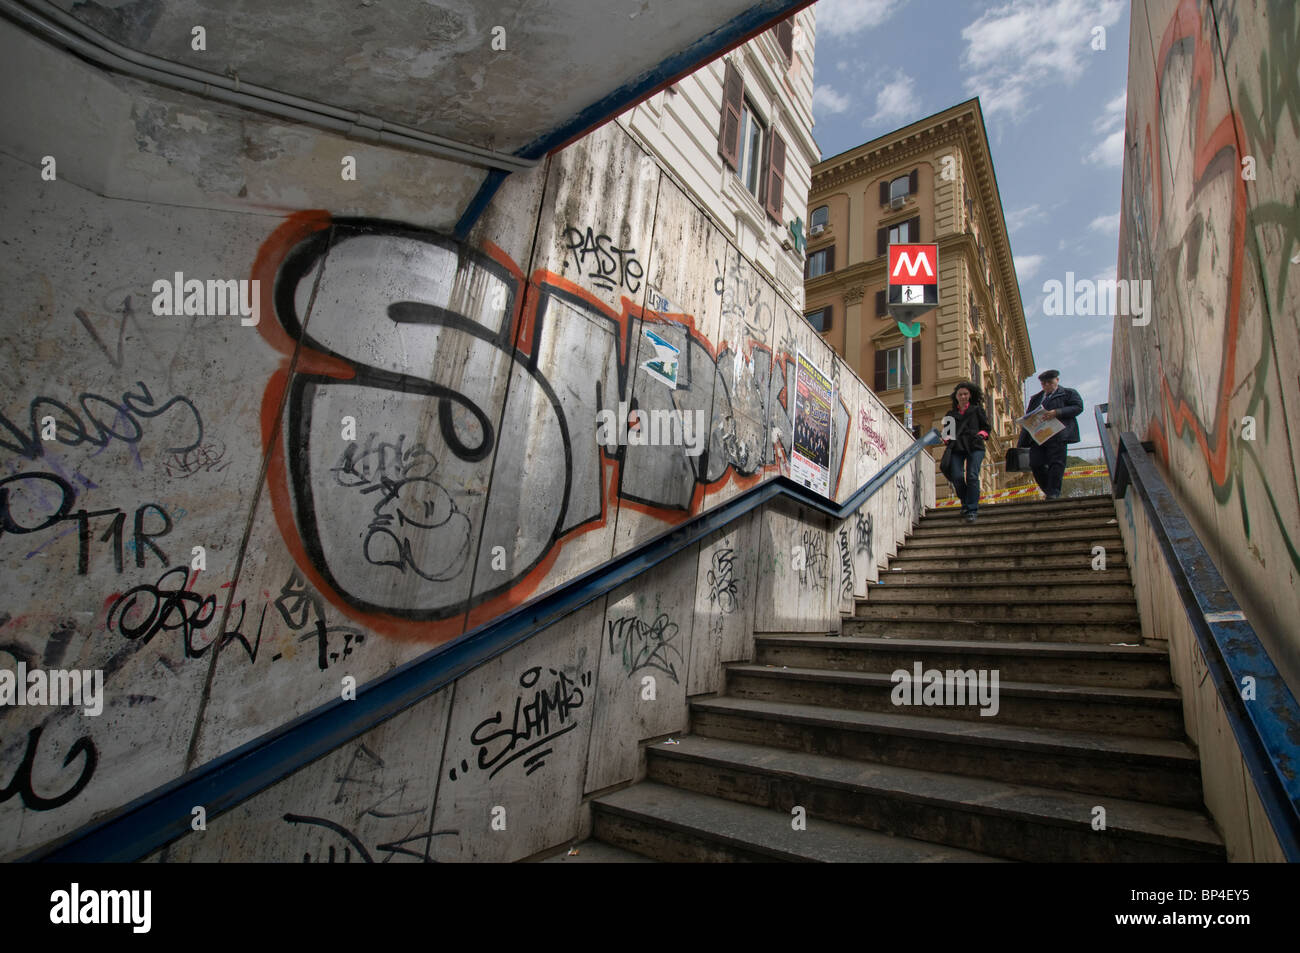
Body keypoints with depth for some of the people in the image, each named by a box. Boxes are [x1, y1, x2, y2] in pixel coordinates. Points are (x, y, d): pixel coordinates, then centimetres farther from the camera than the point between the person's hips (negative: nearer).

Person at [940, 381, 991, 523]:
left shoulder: (977, 409, 18)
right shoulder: (951, 414, 23)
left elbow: (986, 427, 15)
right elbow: (946, 432, 23)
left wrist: (981, 435, -6)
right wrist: (947, 440, 0)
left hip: (974, 448, -2)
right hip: (957, 448, 2)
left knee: (972, 476, -17)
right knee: (957, 477, -14)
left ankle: (972, 510, -14)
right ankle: (965, 503, 12)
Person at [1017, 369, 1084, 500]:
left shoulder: (1068, 393, 14)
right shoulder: (1035, 398, 28)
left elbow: (1078, 407, 0)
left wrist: (1058, 412, -15)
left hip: (1057, 434, -5)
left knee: (1056, 462, -11)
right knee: (1035, 464, -5)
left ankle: (1054, 492, -10)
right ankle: (1048, 490, 7)